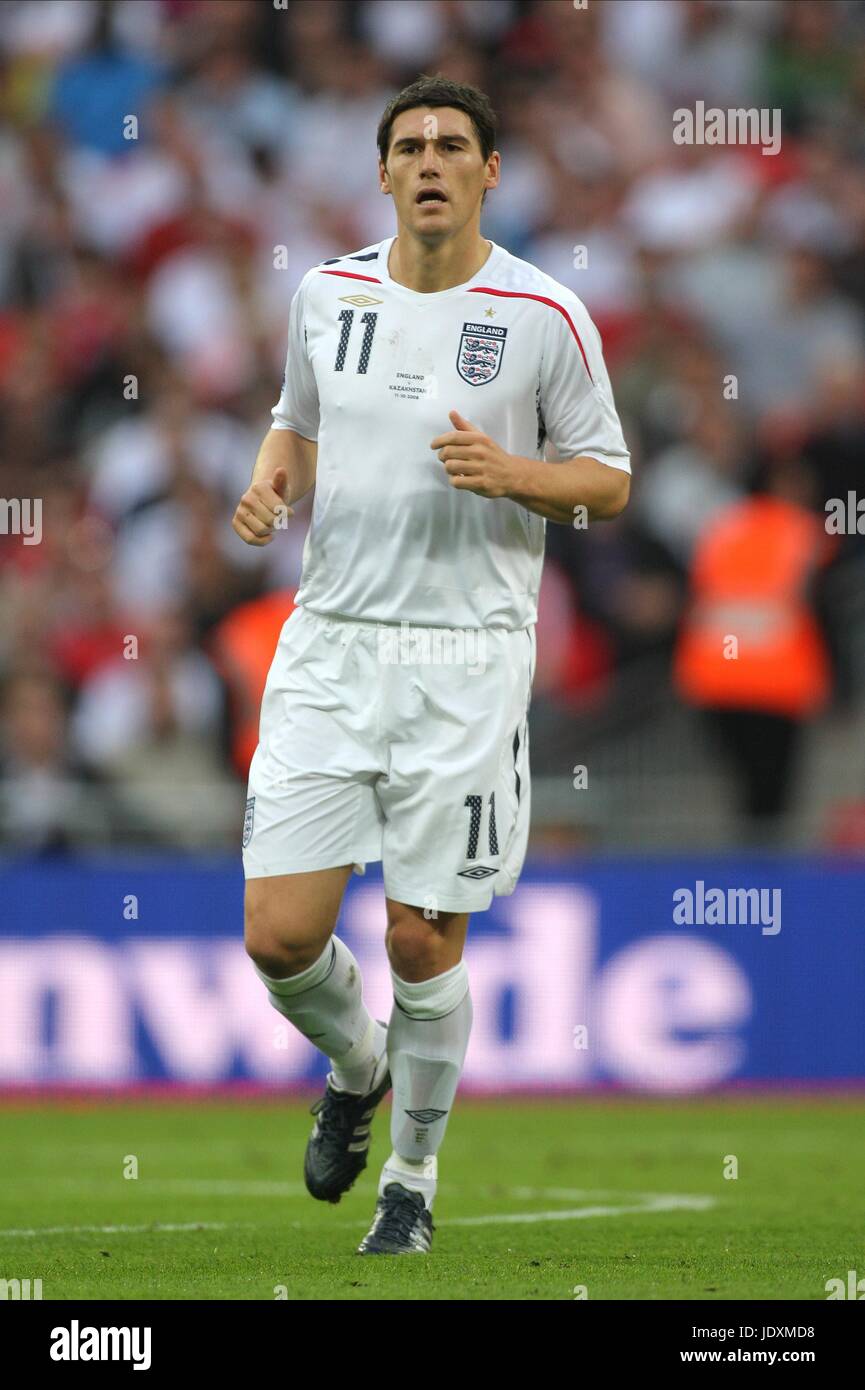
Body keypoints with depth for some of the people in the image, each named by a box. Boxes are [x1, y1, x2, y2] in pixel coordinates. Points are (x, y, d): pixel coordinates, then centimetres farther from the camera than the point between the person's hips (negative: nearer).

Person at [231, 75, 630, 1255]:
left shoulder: (545, 315, -3)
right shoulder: (327, 294, 7)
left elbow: (609, 482, 3)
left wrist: (510, 472, -16)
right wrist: (271, 480, 2)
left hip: (464, 659, -3)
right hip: (330, 644, 3)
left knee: (425, 944, -1)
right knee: (280, 936, -6)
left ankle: (414, 1179, 21)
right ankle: (358, 1069, 28)